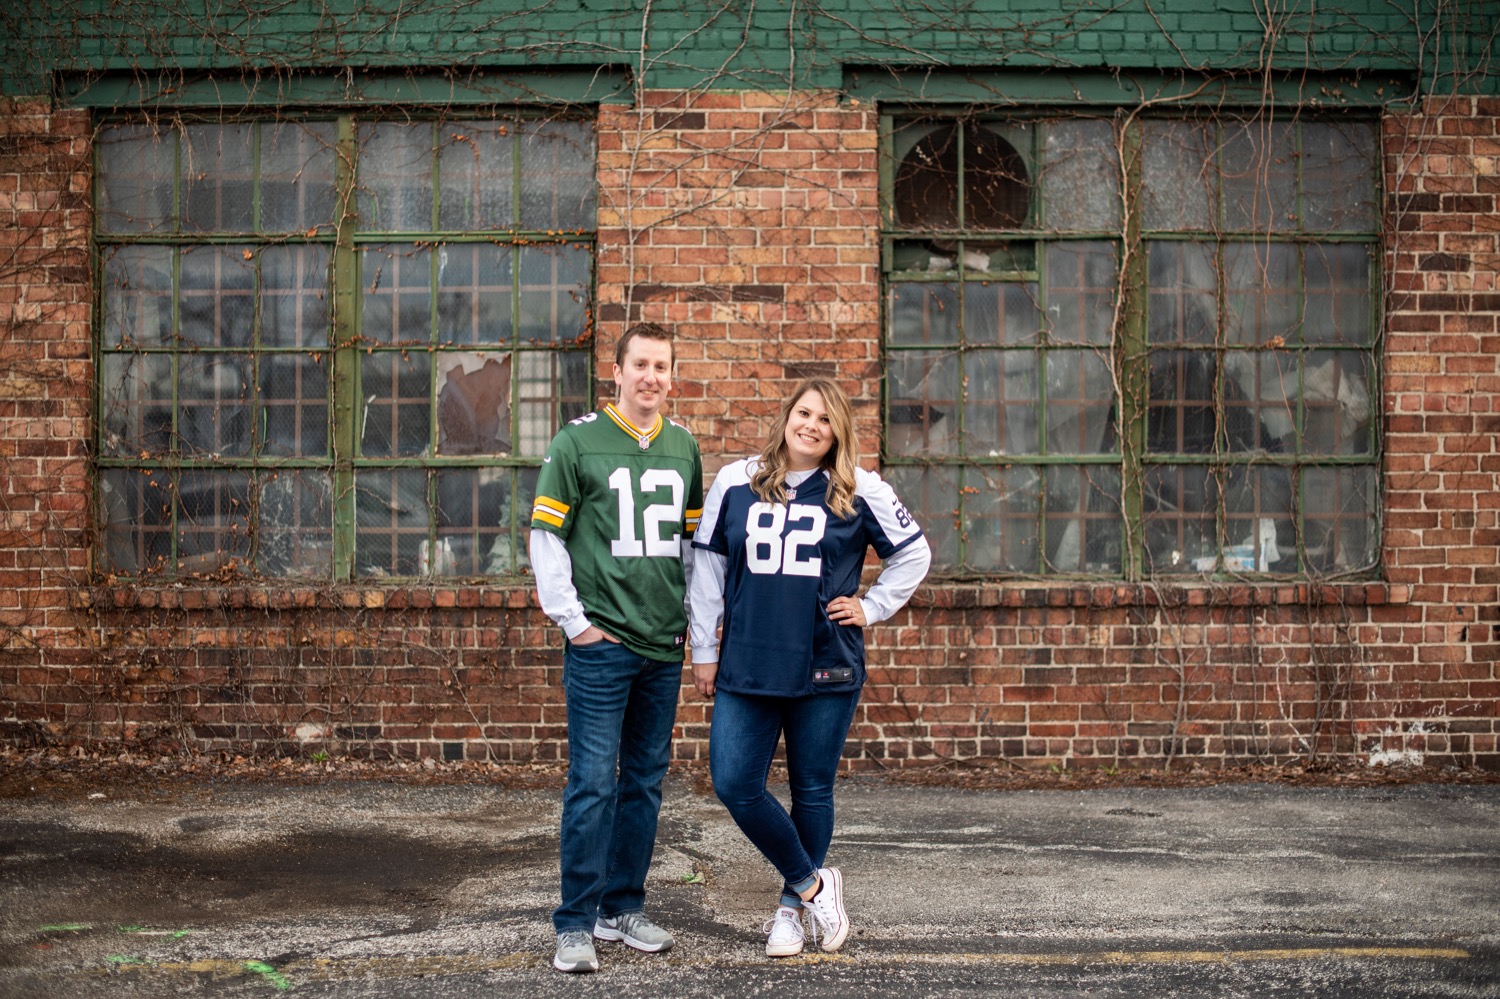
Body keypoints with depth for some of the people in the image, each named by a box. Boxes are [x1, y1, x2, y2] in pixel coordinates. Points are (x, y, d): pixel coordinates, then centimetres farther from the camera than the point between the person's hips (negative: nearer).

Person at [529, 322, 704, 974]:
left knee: (645, 780, 11)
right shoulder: (578, 442, -3)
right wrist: (572, 620, -7)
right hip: (601, 644, -5)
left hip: (664, 647, 5)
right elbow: (546, 537, -3)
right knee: (593, 784, -4)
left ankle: (623, 907, 22)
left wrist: (694, 615, 10)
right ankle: (576, 925, 4)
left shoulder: (683, 448, 11)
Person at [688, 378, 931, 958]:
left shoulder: (860, 492, 1)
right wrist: (703, 650, 7)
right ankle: (813, 884, 12)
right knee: (735, 786, -6)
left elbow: (913, 553, 13)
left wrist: (872, 608, 4)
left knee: (812, 792, 7)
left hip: (825, 669, -1)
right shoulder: (735, 483, 4)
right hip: (746, 667, 1)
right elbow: (707, 569, 9)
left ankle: (791, 908, 25)